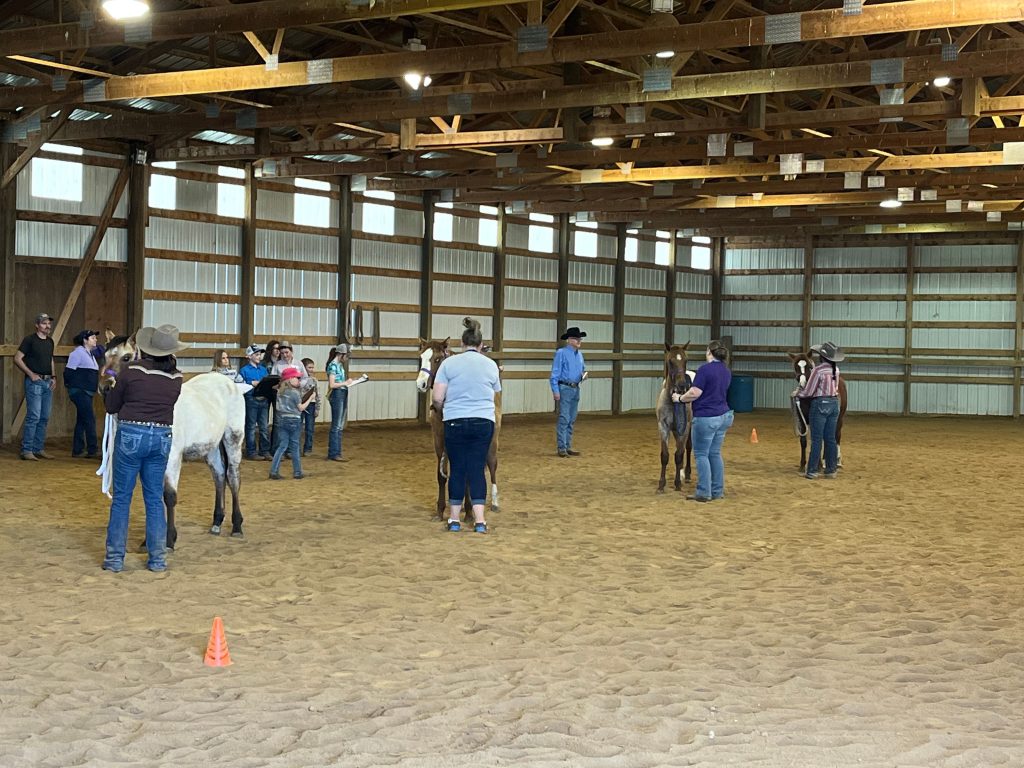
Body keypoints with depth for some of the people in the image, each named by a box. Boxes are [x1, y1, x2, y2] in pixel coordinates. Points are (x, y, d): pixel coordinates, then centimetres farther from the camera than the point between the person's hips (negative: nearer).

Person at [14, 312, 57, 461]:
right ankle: (26, 450, -8)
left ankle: (38, 449, 15)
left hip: (47, 382, 7)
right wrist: (31, 374, -14)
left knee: (44, 418, 8)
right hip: (34, 382, -7)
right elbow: (17, 358, -9)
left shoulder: (50, 342, 15)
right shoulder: (30, 340, -6)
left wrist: (53, 377, 13)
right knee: (33, 416, -12)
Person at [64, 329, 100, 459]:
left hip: (87, 393, 9)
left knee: (82, 421, 10)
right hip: (80, 391, -9)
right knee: (90, 420, -10)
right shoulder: (78, 352, -11)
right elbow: (68, 371, -15)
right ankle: (93, 450, -8)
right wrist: (72, 387, -10)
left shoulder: (90, 354, 17)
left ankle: (77, 451, 13)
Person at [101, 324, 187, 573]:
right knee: (155, 498, 12)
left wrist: (113, 387, 20)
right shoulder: (176, 378, 0)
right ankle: (158, 558, 14)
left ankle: (115, 558, 9)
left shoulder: (131, 372, -9)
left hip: (131, 435, -3)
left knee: (122, 498, 6)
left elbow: (111, 407, 0)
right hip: (162, 437, 3)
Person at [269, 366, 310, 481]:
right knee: (294, 447, 4)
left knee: (282, 446, 7)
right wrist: (309, 399, 1)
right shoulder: (295, 393, -14)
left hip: (282, 420, 5)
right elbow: (301, 408, -8)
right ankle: (297, 472, 12)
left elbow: (277, 407, 11)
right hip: (294, 420, -5)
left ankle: (274, 471, -2)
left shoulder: (280, 392, 5)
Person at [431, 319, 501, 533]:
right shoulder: (491, 365, 4)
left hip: (455, 423, -1)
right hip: (484, 423, 1)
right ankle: (479, 520, 0)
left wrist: (442, 412, 15)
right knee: (477, 469, 5)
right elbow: (496, 394, 15)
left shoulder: (449, 363, -2)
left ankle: (454, 518, 13)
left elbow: (437, 398, -5)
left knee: (457, 469, 8)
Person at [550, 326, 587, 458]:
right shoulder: (561, 353, -9)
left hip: (576, 389, 7)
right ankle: (561, 448, -6)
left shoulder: (579, 354, 12)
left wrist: (584, 373, 1)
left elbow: (583, 368, 26)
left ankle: (568, 447, 17)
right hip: (564, 389, -7)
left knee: (571, 420, 11)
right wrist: (555, 391, -16)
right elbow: (555, 373, -11)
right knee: (564, 419, -9)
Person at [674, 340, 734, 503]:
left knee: (701, 455, 1)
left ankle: (704, 493, 1)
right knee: (715, 454, 14)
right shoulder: (727, 371, 9)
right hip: (723, 416, 8)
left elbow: (695, 393, -20)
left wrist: (680, 398, -2)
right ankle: (718, 491, 17)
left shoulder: (705, 369, -17)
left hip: (706, 418, -8)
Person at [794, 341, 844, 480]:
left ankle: (812, 471, 0)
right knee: (830, 438, 10)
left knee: (816, 439, -2)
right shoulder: (836, 370, 6)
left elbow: (808, 392, -13)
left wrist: (797, 393, 7)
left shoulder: (818, 370, -16)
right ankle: (831, 470, 13)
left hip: (820, 404, -7)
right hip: (834, 403, 7)